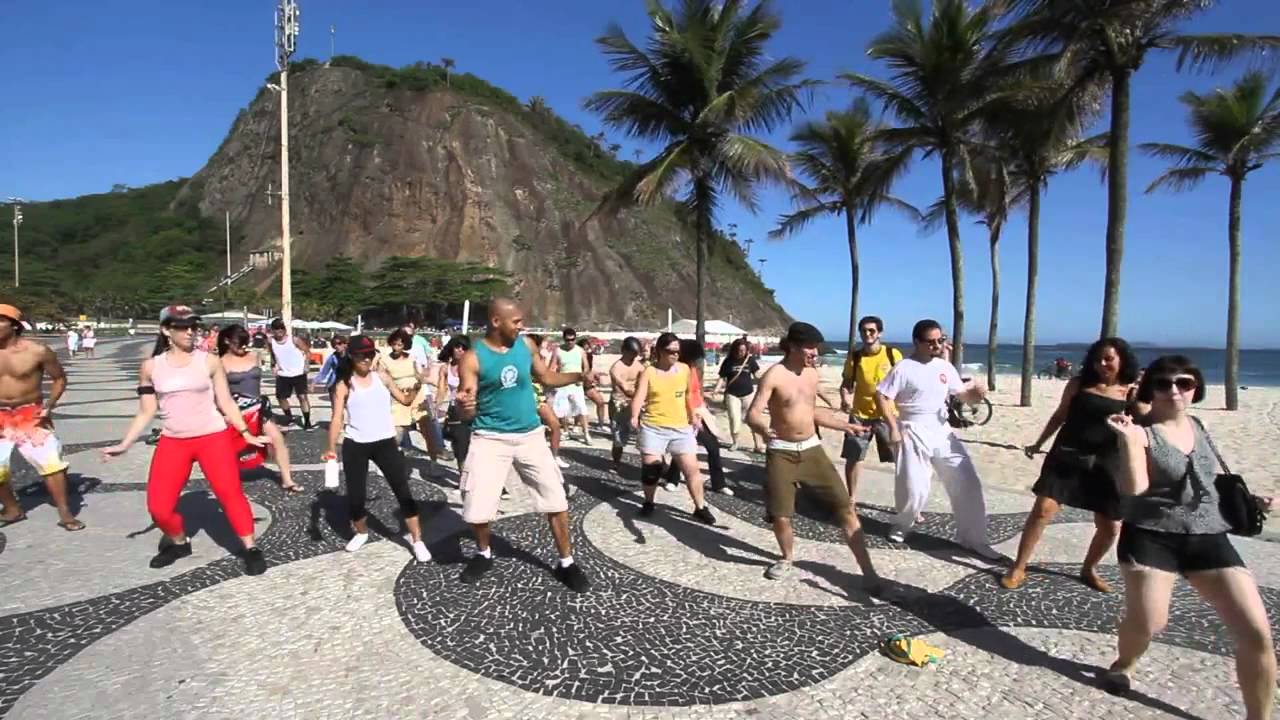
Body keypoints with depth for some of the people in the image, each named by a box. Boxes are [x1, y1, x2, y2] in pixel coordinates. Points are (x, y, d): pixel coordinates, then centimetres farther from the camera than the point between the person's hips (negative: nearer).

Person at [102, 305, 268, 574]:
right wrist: (125, 444, 2)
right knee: (158, 506, 1)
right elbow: (146, 412, 8)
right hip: (173, 442, 3)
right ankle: (179, 543, 30)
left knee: (230, 494, -9)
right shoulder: (151, 366, 3)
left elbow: (226, 402, 1)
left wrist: (246, 433, -3)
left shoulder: (209, 361, -3)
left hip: (213, 437, -2)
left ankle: (251, 549, 3)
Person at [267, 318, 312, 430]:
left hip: (298, 373, -4)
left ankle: (307, 421, -1)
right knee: (281, 397, 9)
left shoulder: (294, 339, -14)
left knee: (302, 397, -7)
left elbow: (307, 351, -7)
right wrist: (274, 365, 6)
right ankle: (289, 417, 31)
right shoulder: (271, 341, -4)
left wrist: (306, 364, -17)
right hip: (283, 374, 4)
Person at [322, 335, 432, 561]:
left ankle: (417, 540, 5)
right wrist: (331, 447, -19)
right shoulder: (344, 385, -1)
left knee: (403, 490, -4)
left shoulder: (382, 376, 4)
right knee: (355, 495, 6)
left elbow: (405, 400, 7)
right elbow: (337, 419, -6)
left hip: (385, 442, 1)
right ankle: (361, 532, 36)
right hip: (355, 445, 0)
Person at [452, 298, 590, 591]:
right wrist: (463, 405, -38)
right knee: (477, 508, -3)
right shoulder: (473, 358, -13)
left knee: (556, 499, 4)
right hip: (490, 438, -3)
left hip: (530, 435, 4)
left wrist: (580, 376, -1)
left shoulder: (526, 345, -1)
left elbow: (546, 378, 14)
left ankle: (566, 564, 21)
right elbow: (467, 413, -14)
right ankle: (484, 555, 30)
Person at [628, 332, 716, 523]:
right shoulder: (649, 372, -6)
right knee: (651, 469, 4)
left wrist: (692, 416, 23)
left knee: (692, 468, 1)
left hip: (681, 428, 3)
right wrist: (634, 416, -33)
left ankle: (700, 508, 13)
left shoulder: (685, 369, 5)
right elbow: (639, 396, -16)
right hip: (653, 428, -3)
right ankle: (648, 503, 28)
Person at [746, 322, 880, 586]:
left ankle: (868, 571, 8)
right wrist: (764, 428, -42)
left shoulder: (812, 374, 7)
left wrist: (846, 425, 22)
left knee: (845, 507, -1)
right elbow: (752, 414, -20)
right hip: (781, 452, -5)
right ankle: (787, 558, 30)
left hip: (812, 449, 5)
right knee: (780, 516, -1)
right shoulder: (774, 375, -13)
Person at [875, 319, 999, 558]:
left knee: (968, 483, 3)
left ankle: (973, 539, 17)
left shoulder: (945, 366, 7)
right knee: (914, 489, -3)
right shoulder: (904, 368, -10)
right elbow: (881, 396, -12)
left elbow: (962, 395, 14)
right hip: (913, 433, -5)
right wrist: (893, 427, -17)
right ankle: (901, 526, 26)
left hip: (942, 432, 6)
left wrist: (975, 393, -10)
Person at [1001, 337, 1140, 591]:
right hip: (1066, 457, -1)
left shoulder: (1131, 392, 1)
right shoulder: (1078, 384, 3)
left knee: (1111, 526, 9)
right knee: (1043, 509, -12)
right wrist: (1038, 444, 15)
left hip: (1103, 465, 1)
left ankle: (1088, 570, 35)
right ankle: (1018, 568, -2)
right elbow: (1060, 415, 12)